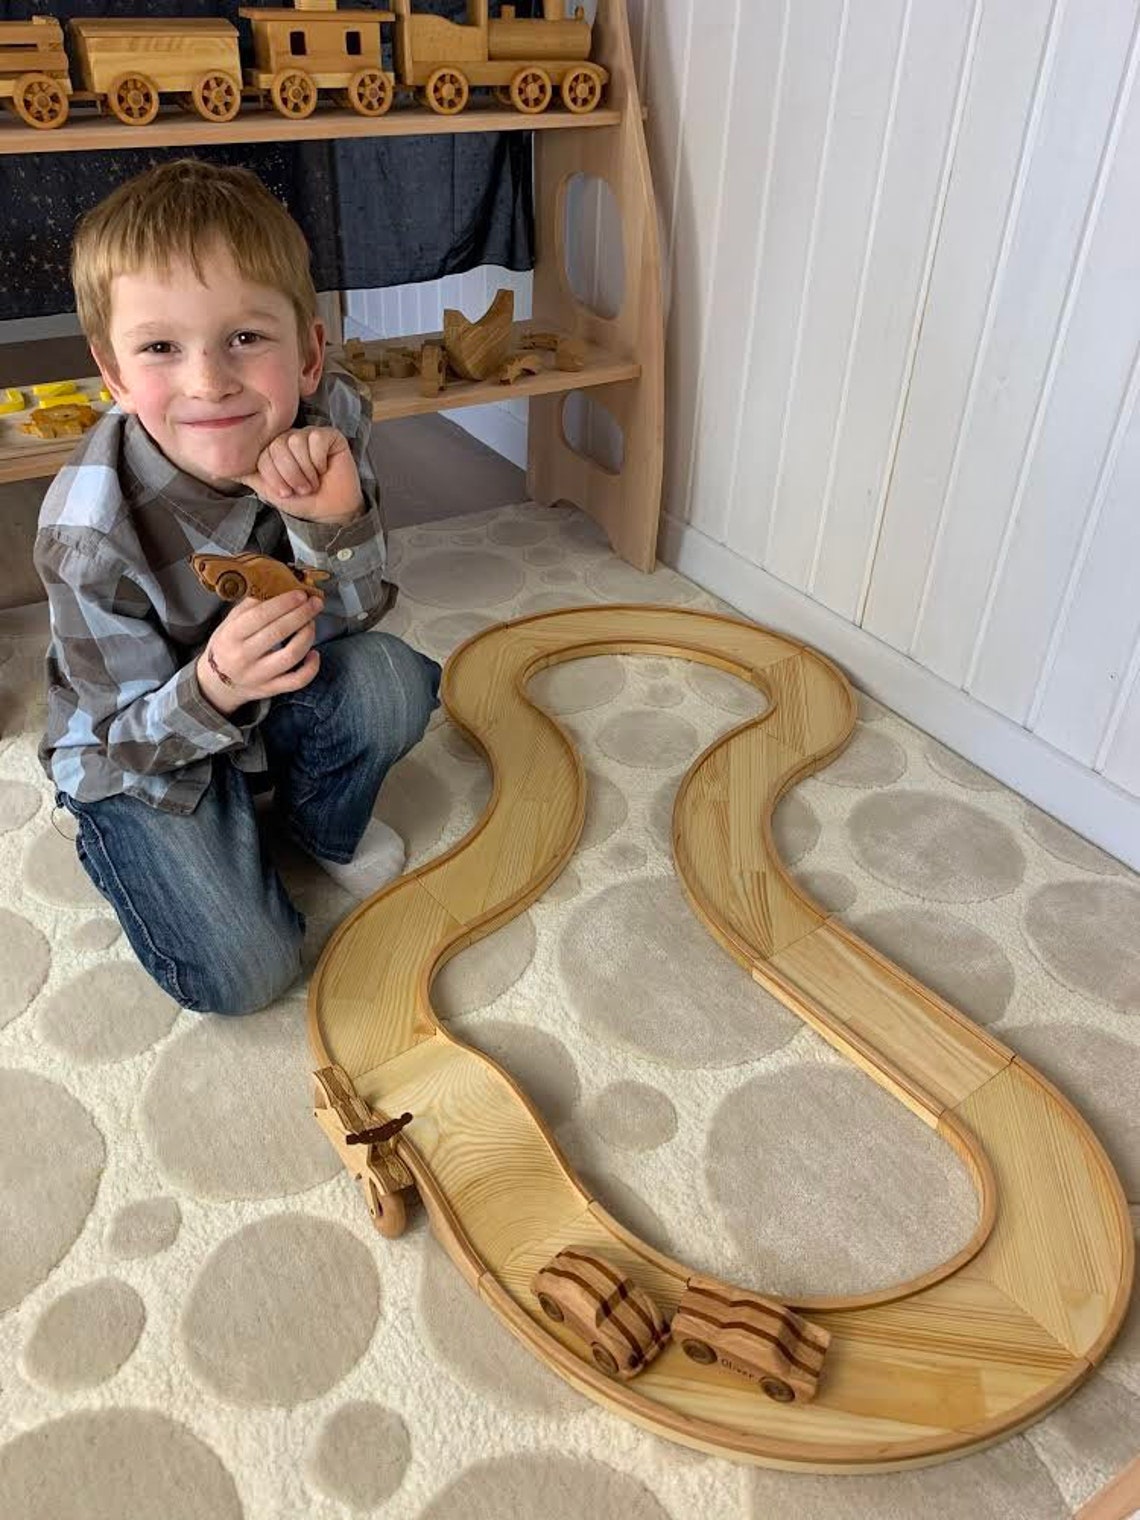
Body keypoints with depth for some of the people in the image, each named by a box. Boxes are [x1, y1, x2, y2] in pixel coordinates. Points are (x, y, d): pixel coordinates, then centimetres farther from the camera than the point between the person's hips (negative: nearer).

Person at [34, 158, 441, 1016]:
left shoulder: (326, 422, -21)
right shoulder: (91, 534, -32)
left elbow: (355, 614, -13)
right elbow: (130, 737, -21)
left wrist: (336, 520, -36)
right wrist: (211, 692, -45)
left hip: (278, 690, 4)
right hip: (139, 752, -4)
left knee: (391, 681, -27)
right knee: (243, 974, -15)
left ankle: (325, 827, 7)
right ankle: (120, 845, 17)